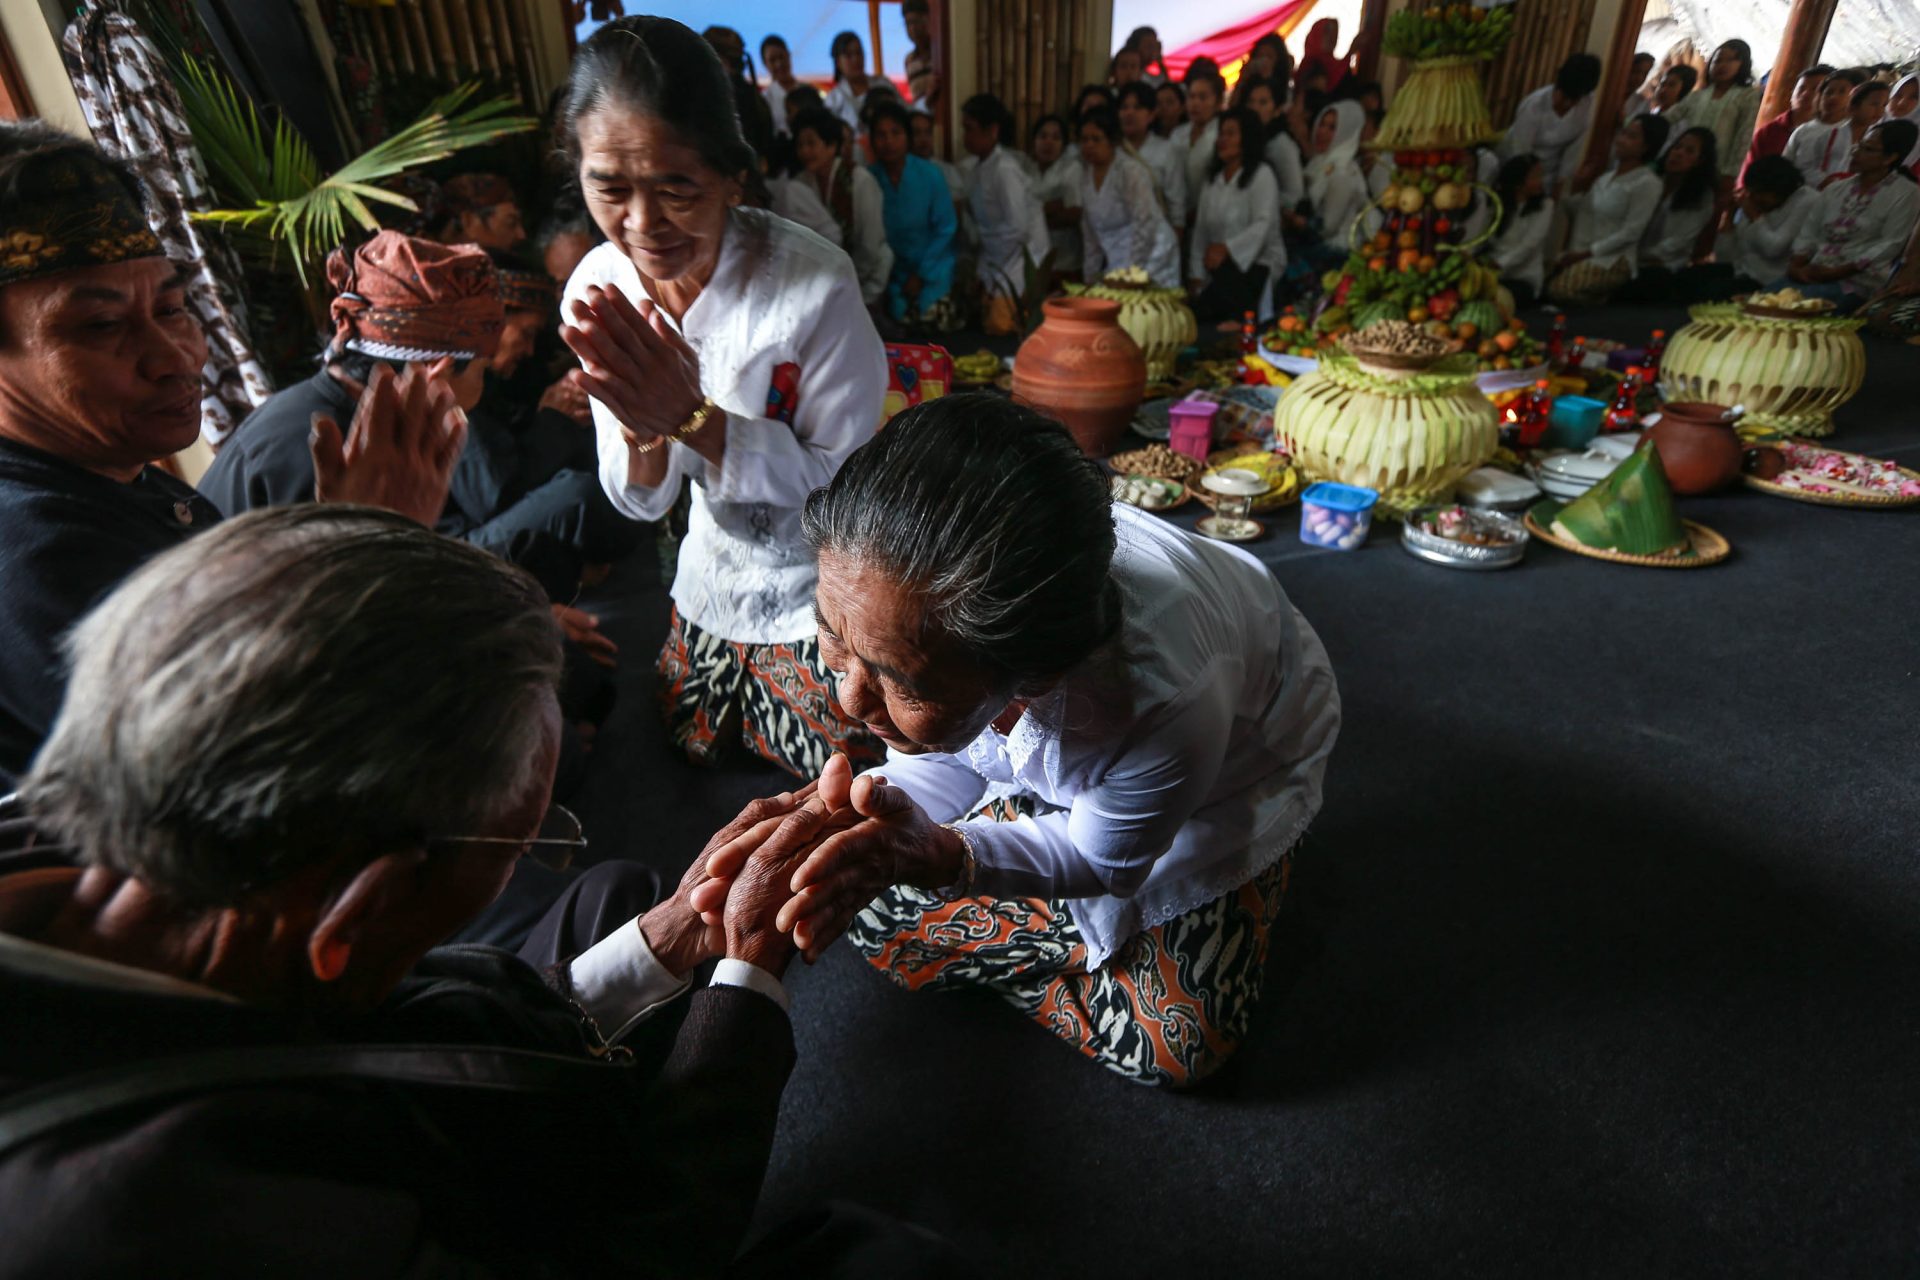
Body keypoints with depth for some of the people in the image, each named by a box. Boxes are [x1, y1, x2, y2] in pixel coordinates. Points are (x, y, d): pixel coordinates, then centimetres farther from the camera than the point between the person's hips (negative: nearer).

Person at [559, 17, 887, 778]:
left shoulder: (814, 282, -28)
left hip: (819, 598, -4)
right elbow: (641, 503, -8)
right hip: (711, 583, 5)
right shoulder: (597, 289, -12)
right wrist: (640, 427, -31)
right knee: (692, 754, 25)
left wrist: (694, 415, -34)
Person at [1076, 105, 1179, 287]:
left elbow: (1145, 227, -17)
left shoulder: (1132, 172, -13)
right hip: (1116, 262, 6)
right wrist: (1090, 277, 9)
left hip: (1150, 262, -6)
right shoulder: (1087, 172, 7)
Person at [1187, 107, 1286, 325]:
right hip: (1221, 268, 6)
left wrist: (1227, 248, -27)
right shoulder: (1213, 180, 20)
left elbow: (1263, 225, -15)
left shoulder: (1261, 174, -1)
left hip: (1257, 264, -5)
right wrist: (1196, 274, 4)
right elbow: (1200, 230, 14)